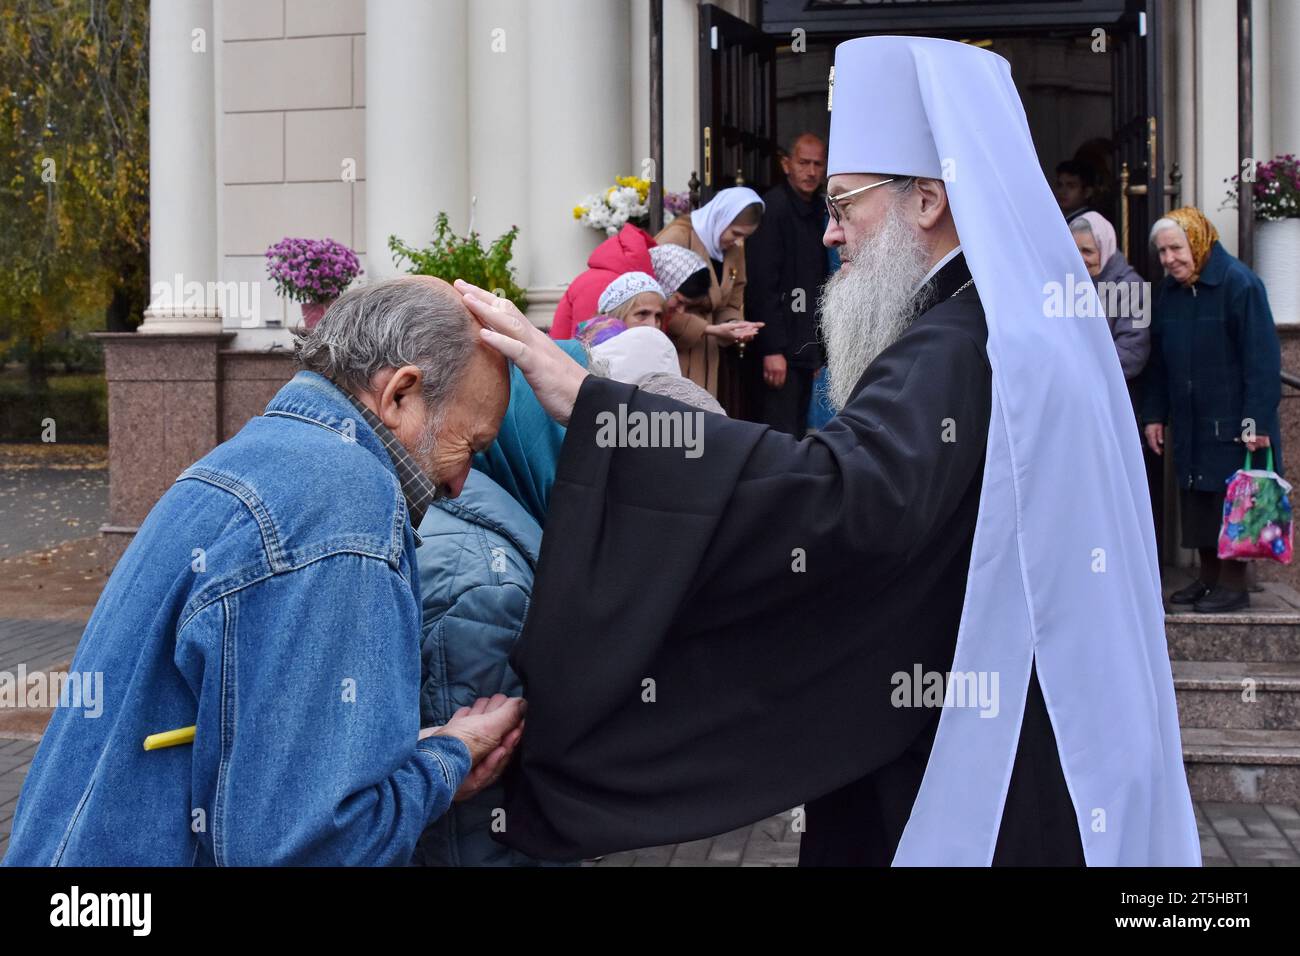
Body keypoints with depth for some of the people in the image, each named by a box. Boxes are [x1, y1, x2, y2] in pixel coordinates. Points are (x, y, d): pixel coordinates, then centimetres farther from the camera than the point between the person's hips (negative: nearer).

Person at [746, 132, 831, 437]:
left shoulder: (817, 211, 15)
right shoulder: (773, 208, -11)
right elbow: (762, 284, -17)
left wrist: (817, 351, 16)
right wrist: (772, 349, -21)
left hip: (805, 347, 8)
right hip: (780, 348, -8)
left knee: (797, 433, 11)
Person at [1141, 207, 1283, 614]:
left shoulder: (1238, 283, -14)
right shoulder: (1168, 291, 8)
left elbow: (1262, 357, -16)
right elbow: (1159, 360, 14)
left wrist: (1257, 421, -20)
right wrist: (1154, 414, 10)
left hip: (1232, 423, -7)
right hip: (1190, 424, 7)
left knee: (1231, 500, -1)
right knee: (1196, 500, 11)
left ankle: (1233, 584, 8)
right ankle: (1208, 576, 23)